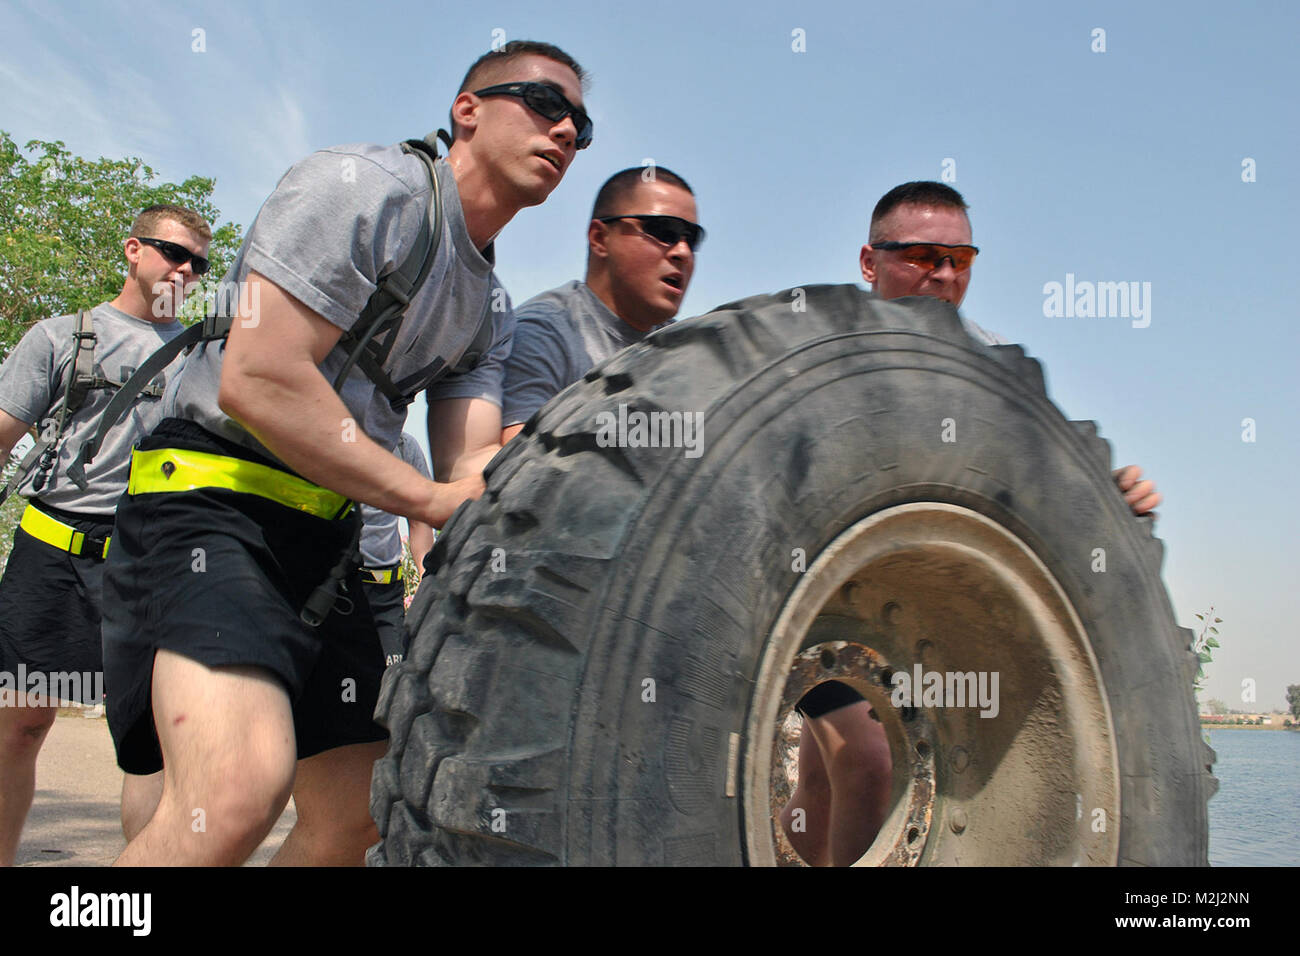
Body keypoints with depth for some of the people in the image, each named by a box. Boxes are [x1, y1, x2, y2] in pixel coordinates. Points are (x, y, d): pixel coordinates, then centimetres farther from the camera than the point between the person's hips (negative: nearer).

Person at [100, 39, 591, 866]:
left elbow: (474, 467, 7)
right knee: (241, 787, -30)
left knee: (358, 817, 9)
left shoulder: (494, 309, 17)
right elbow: (256, 380, -20)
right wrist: (431, 498, -15)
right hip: (213, 494, -9)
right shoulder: (369, 187, -9)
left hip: (328, 540, 9)